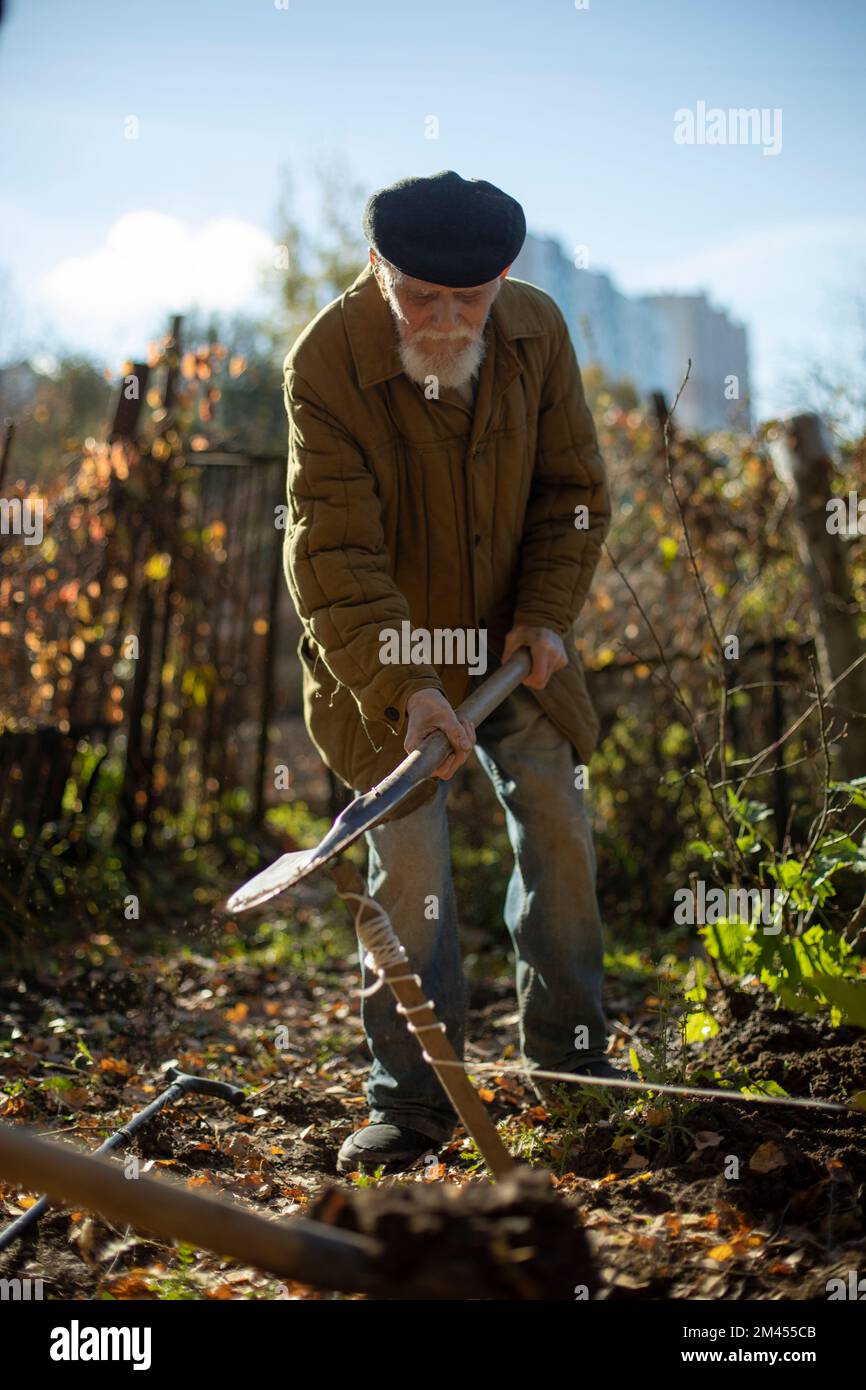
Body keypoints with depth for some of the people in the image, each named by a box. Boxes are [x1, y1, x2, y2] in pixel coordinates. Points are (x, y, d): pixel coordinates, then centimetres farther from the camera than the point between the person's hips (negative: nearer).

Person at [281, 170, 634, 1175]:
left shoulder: (538, 330, -9)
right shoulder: (326, 360, -22)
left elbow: (573, 489, 2)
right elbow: (332, 553, -27)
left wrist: (548, 613, -12)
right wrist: (404, 686, -38)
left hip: (513, 646, 4)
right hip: (384, 659, -4)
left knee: (560, 838, 7)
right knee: (408, 870, -4)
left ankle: (568, 1062, 27)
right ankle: (413, 1104, 11)